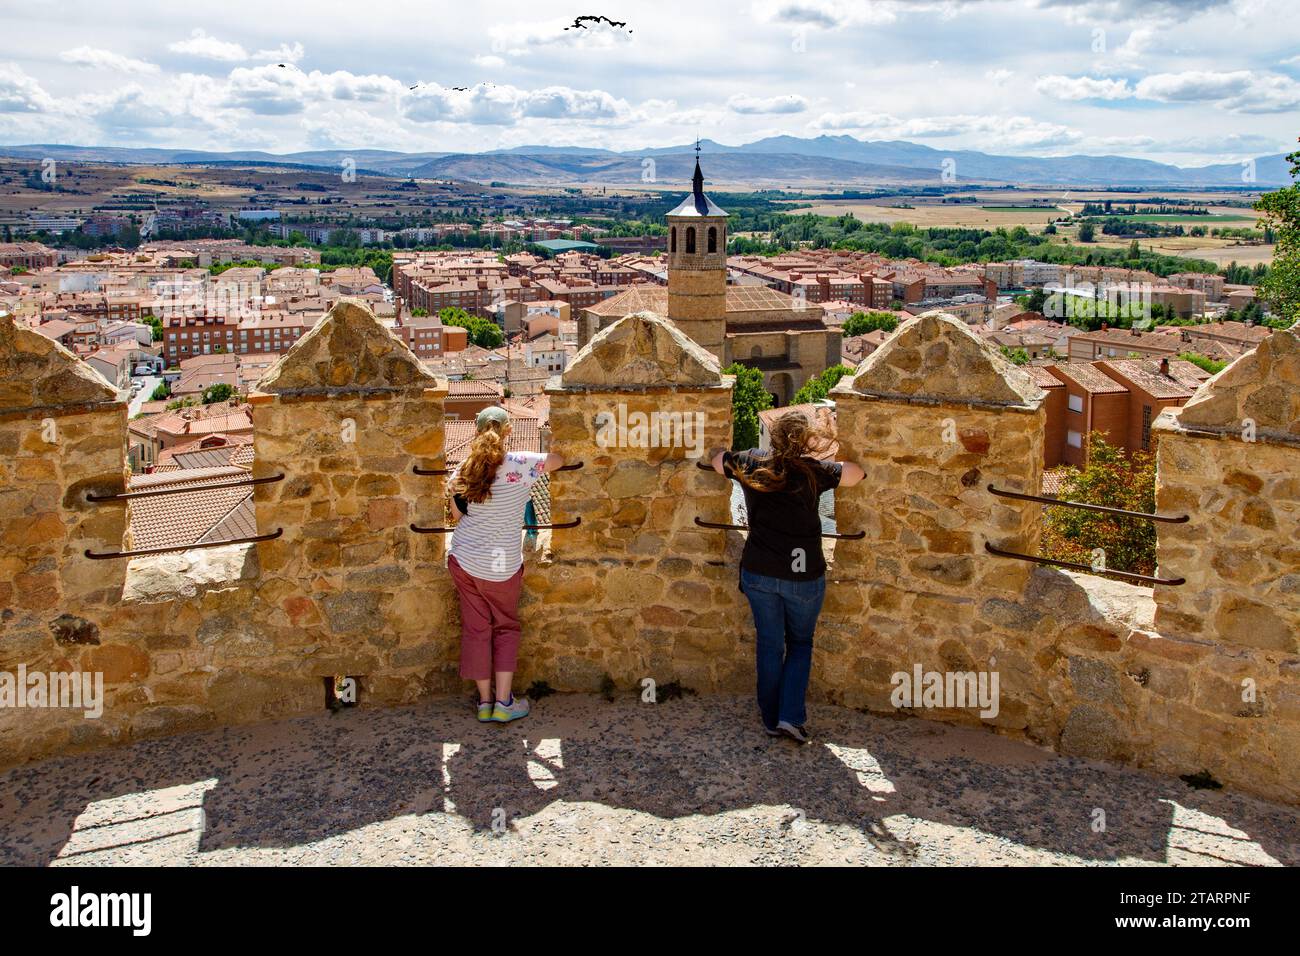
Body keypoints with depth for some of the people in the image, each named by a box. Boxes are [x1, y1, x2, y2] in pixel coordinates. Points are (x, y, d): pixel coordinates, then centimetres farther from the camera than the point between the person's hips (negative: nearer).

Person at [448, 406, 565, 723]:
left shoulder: (463, 469, -2)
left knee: (475, 628, 12)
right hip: (501, 566, -3)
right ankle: (503, 702, 9)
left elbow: (458, 516, 9)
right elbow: (559, 460, 0)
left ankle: (484, 702, 17)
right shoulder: (520, 465, -15)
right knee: (506, 627, 14)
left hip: (463, 560, 3)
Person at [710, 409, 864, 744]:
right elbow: (856, 474, -2)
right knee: (800, 643, 18)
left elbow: (717, 460, 19)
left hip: (758, 571, 2)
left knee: (769, 645, 16)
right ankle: (791, 716, 7)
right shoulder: (813, 470, -8)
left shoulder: (751, 463, 2)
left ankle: (771, 720, 24)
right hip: (803, 575, -2)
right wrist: (818, 457, 10)